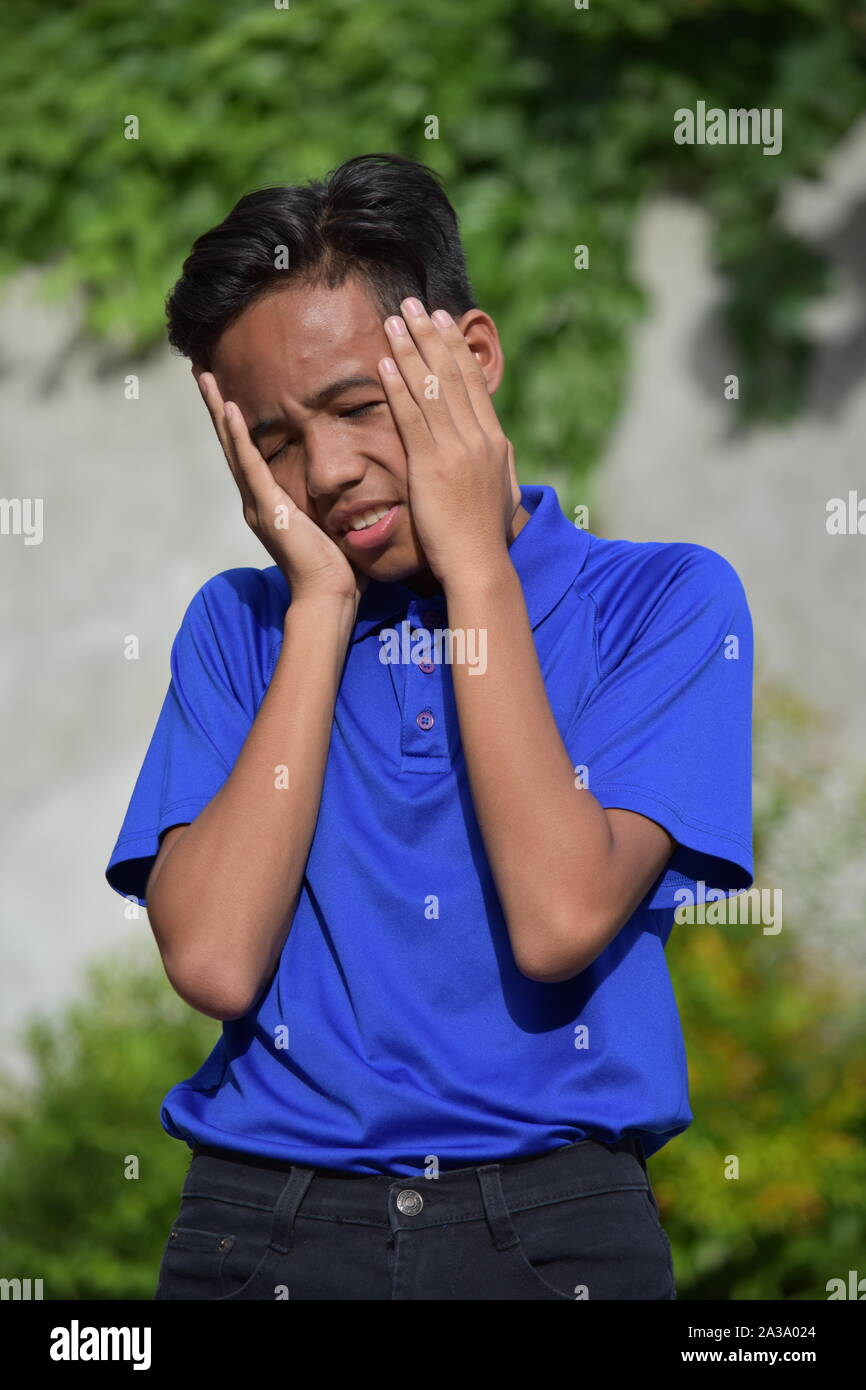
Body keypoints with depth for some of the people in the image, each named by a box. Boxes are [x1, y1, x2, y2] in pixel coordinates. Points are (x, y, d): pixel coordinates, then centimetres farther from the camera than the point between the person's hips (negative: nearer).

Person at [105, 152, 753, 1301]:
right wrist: (322, 602, -3)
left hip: (554, 1230, -2)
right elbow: (214, 962, -7)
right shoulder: (239, 625, 9)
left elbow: (560, 922, -13)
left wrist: (475, 567, -6)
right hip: (266, 1227, 2)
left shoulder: (665, 602, 2)